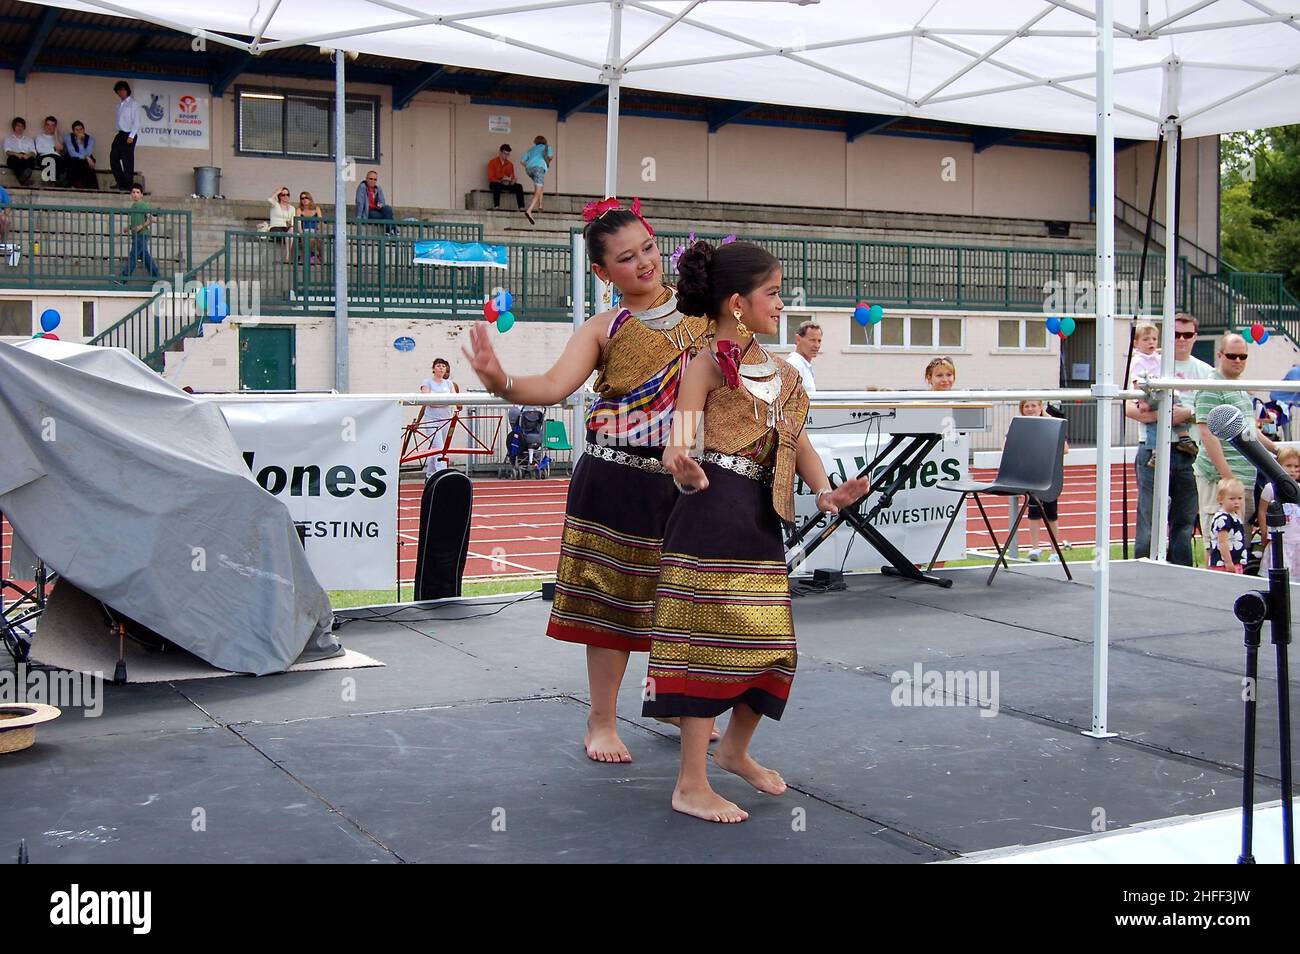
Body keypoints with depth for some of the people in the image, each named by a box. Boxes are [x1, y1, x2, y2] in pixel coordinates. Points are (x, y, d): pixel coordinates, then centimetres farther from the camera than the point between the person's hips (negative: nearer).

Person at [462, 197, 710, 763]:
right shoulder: (604, 329, -3)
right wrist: (501, 383, -37)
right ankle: (602, 721, 17)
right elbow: (554, 386, -18)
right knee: (611, 597, 3)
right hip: (616, 480, -3)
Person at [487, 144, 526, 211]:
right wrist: (501, 181, -24)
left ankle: (521, 207, -33)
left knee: (519, 186, -21)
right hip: (495, 183, -4)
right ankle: (496, 207, -46)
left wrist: (512, 180, -15)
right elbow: (491, 178, -9)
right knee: (497, 185, -39)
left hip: (507, 185, 4)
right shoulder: (492, 162, -2)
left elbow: (512, 177, 11)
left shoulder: (510, 164, 11)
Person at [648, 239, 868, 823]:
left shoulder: (779, 372, 15)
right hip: (712, 514, -8)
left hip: (762, 517, 8)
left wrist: (826, 491, -5)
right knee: (710, 641, -4)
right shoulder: (707, 366, -8)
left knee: (772, 642, 13)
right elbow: (681, 439, -19)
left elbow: (797, 441, 13)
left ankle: (735, 749, 36)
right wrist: (684, 469, -43)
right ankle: (691, 785, 5)